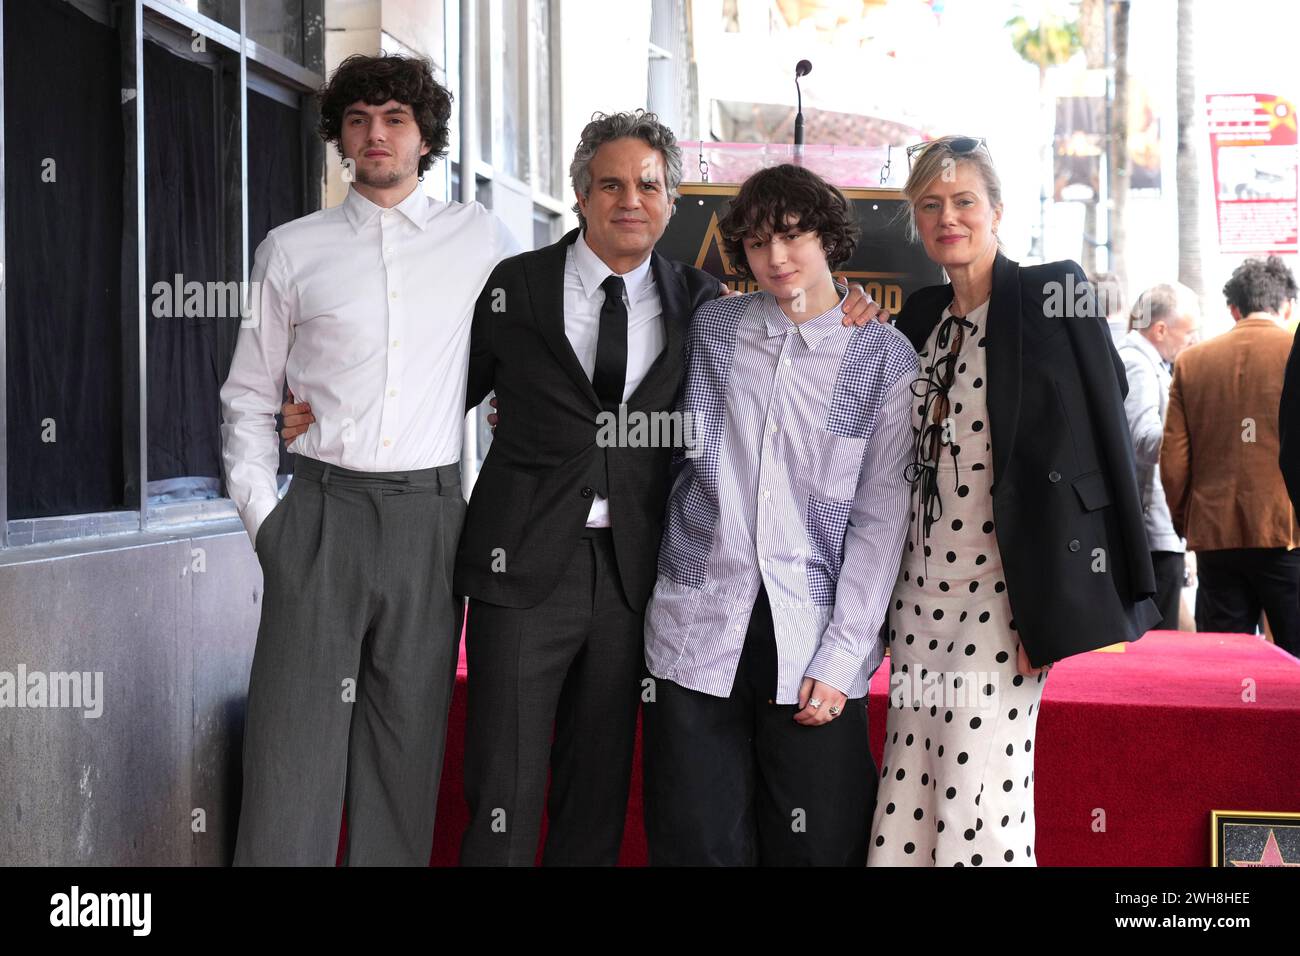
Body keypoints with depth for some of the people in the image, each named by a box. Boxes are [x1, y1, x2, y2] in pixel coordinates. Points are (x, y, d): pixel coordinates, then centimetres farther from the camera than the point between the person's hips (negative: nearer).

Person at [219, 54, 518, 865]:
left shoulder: (479, 238, 9)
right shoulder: (291, 250, 9)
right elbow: (249, 397, 11)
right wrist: (263, 516, 1)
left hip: (429, 516, 1)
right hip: (323, 513, 0)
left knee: (409, 745, 4)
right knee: (294, 745, -6)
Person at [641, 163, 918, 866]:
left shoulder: (885, 357, 1)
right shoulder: (710, 328, 8)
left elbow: (880, 518, -2)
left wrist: (838, 658, -8)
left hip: (812, 640, -2)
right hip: (698, 630, 2)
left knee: (817, 844, 4)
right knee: (698, 843, 3)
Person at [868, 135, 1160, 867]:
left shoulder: (1051, 297, -5)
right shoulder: (923, 318, 14)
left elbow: (1089, 444, -11)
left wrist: (1051, 609, -16)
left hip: (1003, 597, -6)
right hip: (922, 592, 6)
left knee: (980, 821, -6)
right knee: (905, 821, 6)